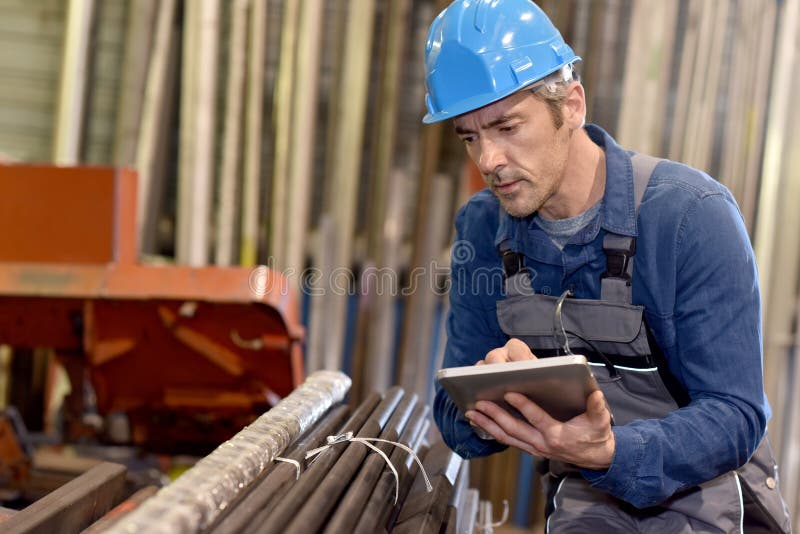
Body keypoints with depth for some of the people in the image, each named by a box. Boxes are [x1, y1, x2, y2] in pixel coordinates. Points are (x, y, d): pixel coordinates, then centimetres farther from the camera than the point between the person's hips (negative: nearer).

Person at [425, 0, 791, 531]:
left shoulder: (692, 215, -17)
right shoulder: (482, 229, -3)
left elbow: (735, 417, -19)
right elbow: (457, 420, 0)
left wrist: (609, 452, -38)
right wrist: (489, 409, -25)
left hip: (703, 483, -3)